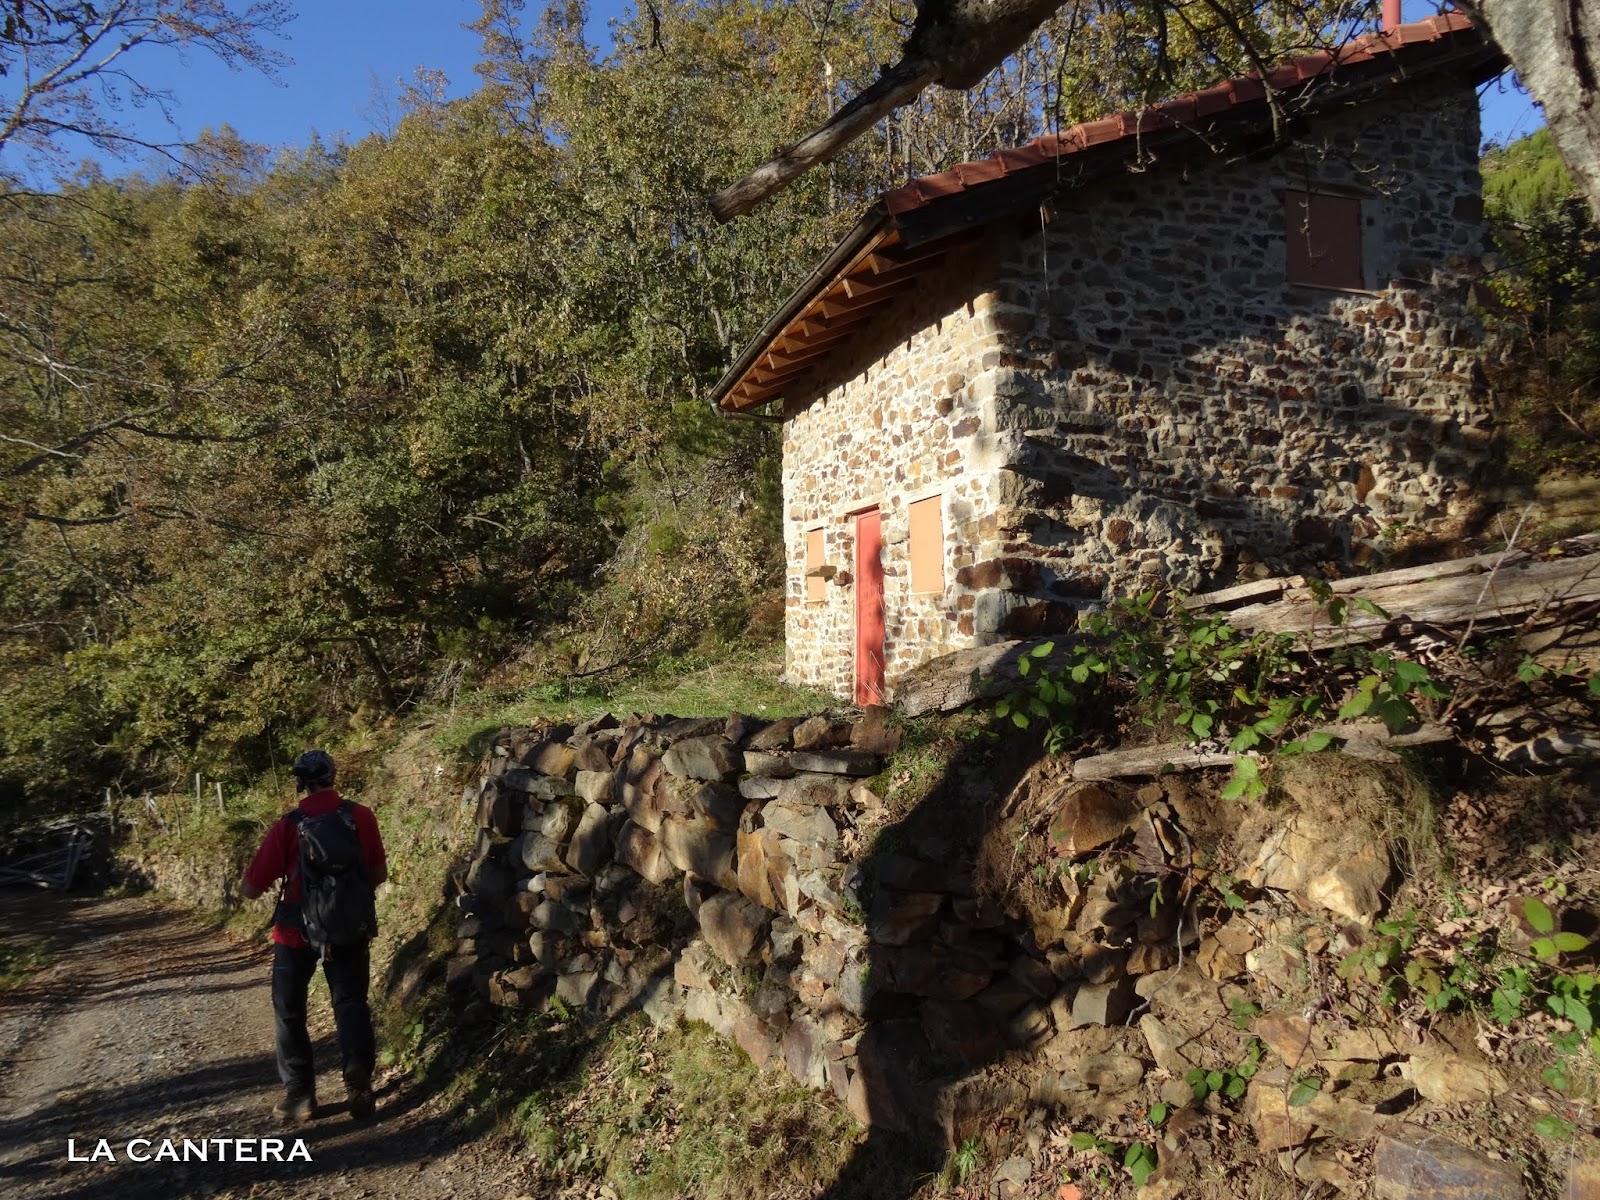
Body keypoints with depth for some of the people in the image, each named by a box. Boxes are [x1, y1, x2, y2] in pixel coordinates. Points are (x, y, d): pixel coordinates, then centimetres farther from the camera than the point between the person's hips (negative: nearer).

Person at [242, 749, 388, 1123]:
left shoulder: (287, 827, -15)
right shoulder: (362, 817, -9)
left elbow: (251, 890, -11)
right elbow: (379, 875, 1)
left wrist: (249, 871, 11)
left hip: (296, 933, -1)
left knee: (290, 1012, 16)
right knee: (351, 1005, 13)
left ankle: (299, 1094, 16)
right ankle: (358, 1076, -8)